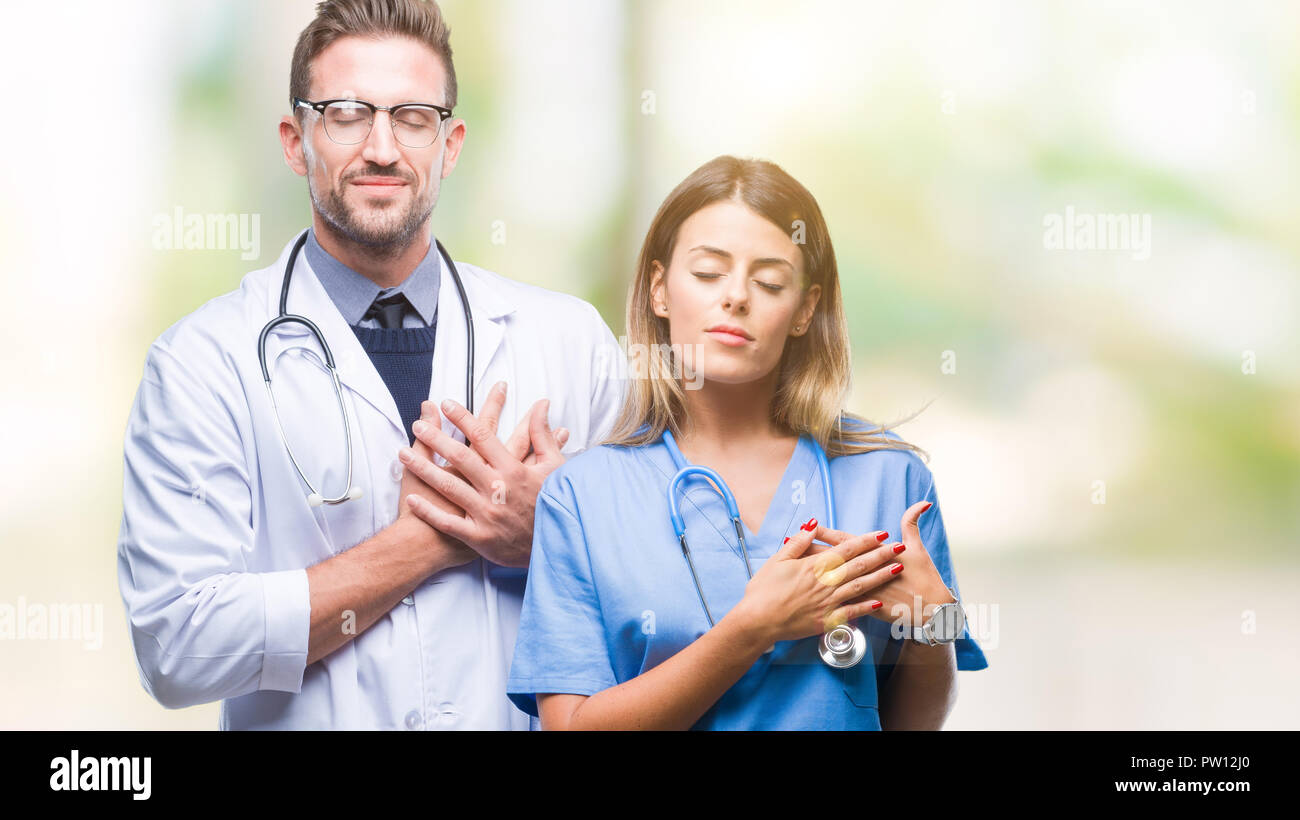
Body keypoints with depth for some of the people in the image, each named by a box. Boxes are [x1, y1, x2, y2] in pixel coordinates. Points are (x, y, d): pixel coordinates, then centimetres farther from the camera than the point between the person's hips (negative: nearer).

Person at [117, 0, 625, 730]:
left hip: (530, 721, 2)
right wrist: (427, 539, -11)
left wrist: (542, 540, -11)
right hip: (309, 722, -2)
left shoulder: (571, 339, 4)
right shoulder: (204, 362, -4)